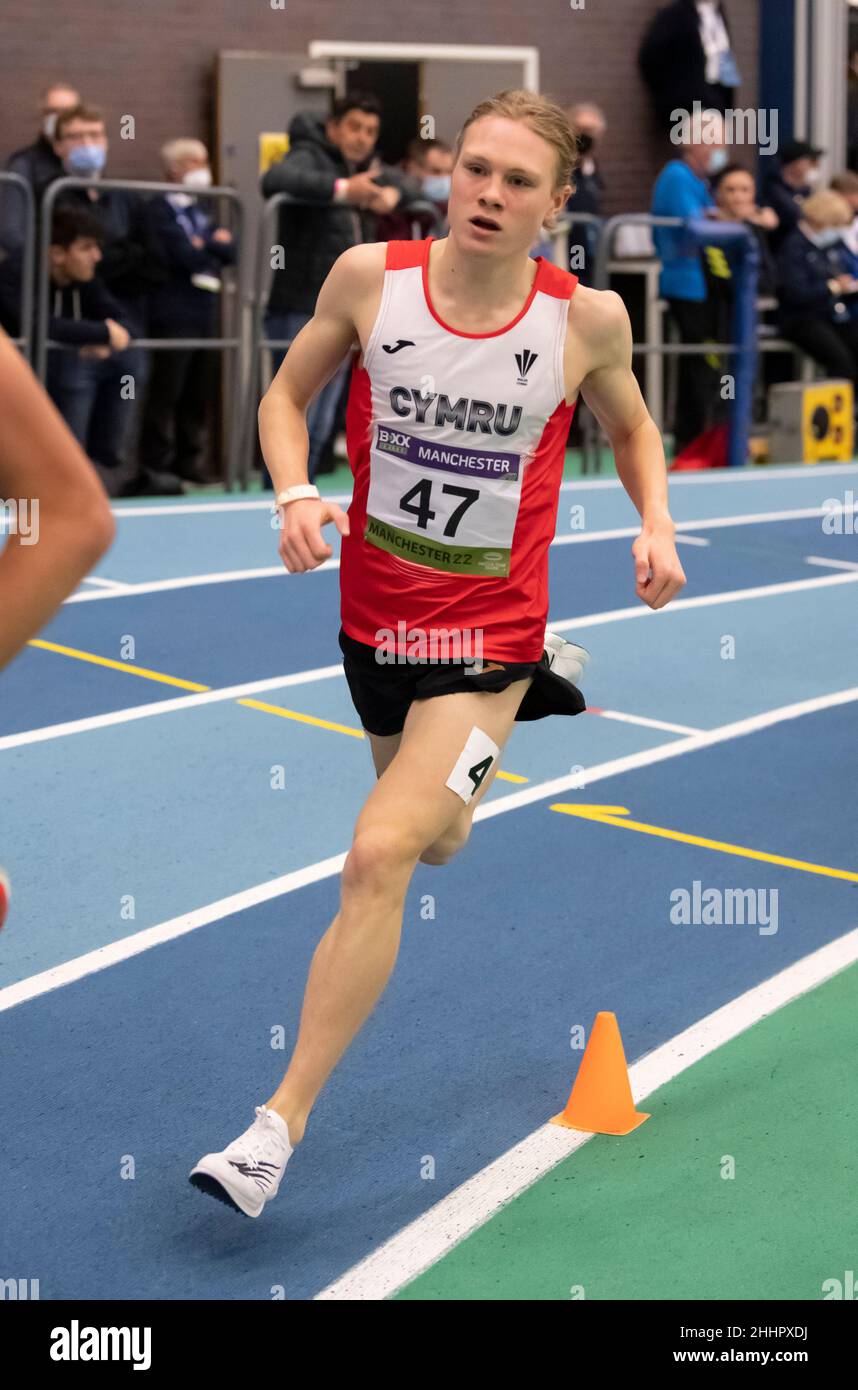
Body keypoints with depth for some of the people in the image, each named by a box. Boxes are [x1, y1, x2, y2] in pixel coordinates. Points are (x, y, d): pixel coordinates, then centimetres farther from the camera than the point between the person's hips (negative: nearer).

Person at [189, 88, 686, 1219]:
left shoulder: (588, 318, -11)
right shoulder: (370, 277, -10)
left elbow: (632, 427, 9)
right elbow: (288, 394, 5)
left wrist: (656, 523, -8)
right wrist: (295, 494, -14)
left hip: (486, 636, -4)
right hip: (373, 614, 4)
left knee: (380, 856, -20)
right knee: (439, 843, 26)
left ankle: (281, 1125, -11)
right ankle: (537, 687, 59)